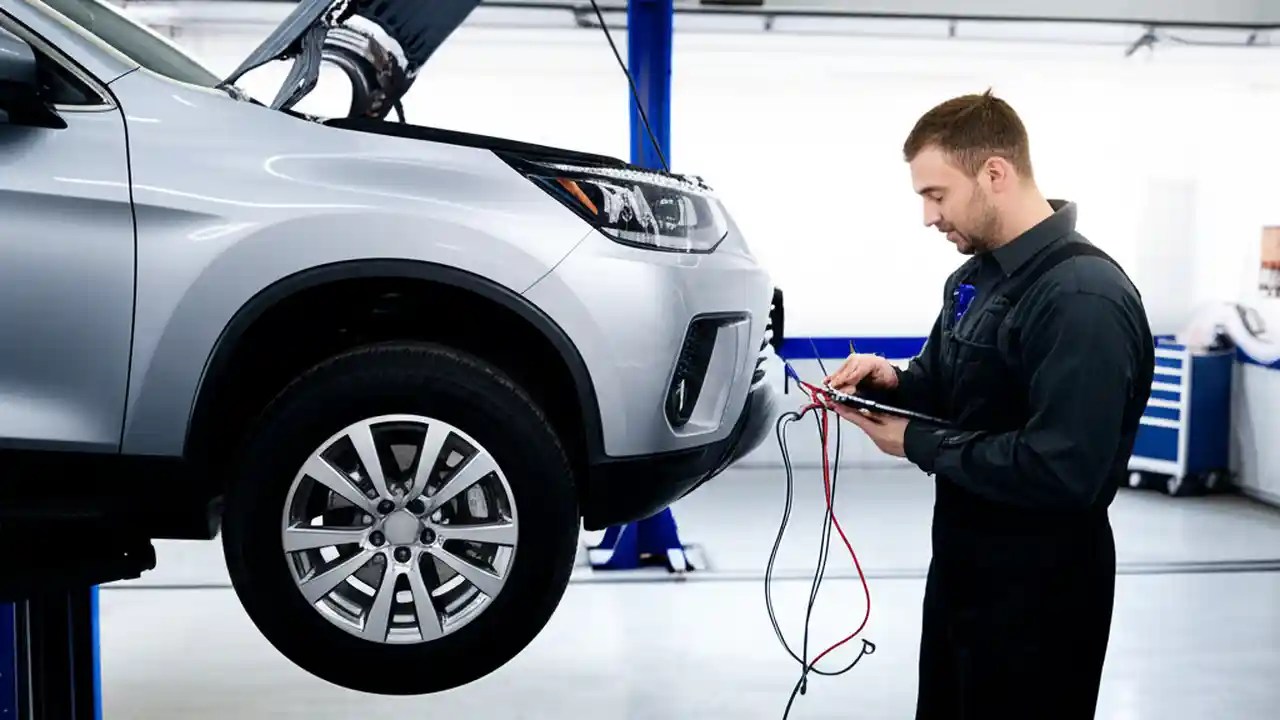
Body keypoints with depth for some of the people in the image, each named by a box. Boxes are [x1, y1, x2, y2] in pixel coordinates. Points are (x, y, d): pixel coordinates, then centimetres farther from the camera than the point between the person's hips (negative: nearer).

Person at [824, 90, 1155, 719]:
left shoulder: (1085, 298, -24)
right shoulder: (974, 278, 7)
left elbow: (1064, 471, -32)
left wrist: (917, 445, -21)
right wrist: (892, 383, -5)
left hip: (1039, 594, -9)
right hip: (962, 564, 9)